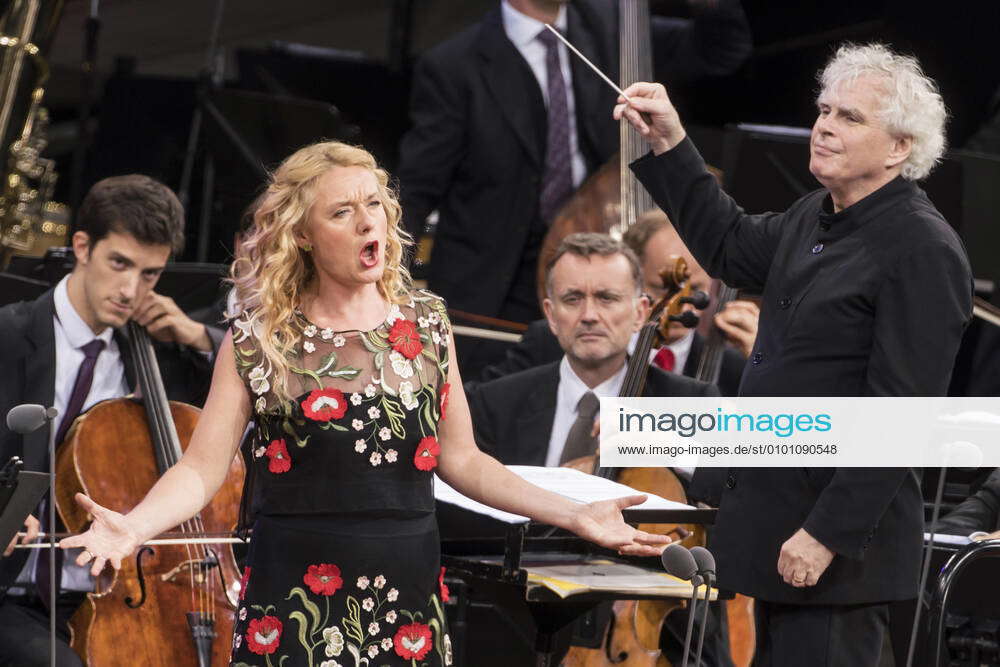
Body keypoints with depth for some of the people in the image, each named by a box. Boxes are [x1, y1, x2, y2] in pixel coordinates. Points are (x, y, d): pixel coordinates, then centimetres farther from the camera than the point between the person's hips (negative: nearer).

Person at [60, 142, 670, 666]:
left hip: (407, 605, 2)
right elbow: (202, 467, -6)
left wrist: (573, 515, 2)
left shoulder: (425, 325, 6)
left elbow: (459, 459, 10)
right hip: (292, 610, -2)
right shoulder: (259, 339, -2)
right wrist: (134, 526, -24)